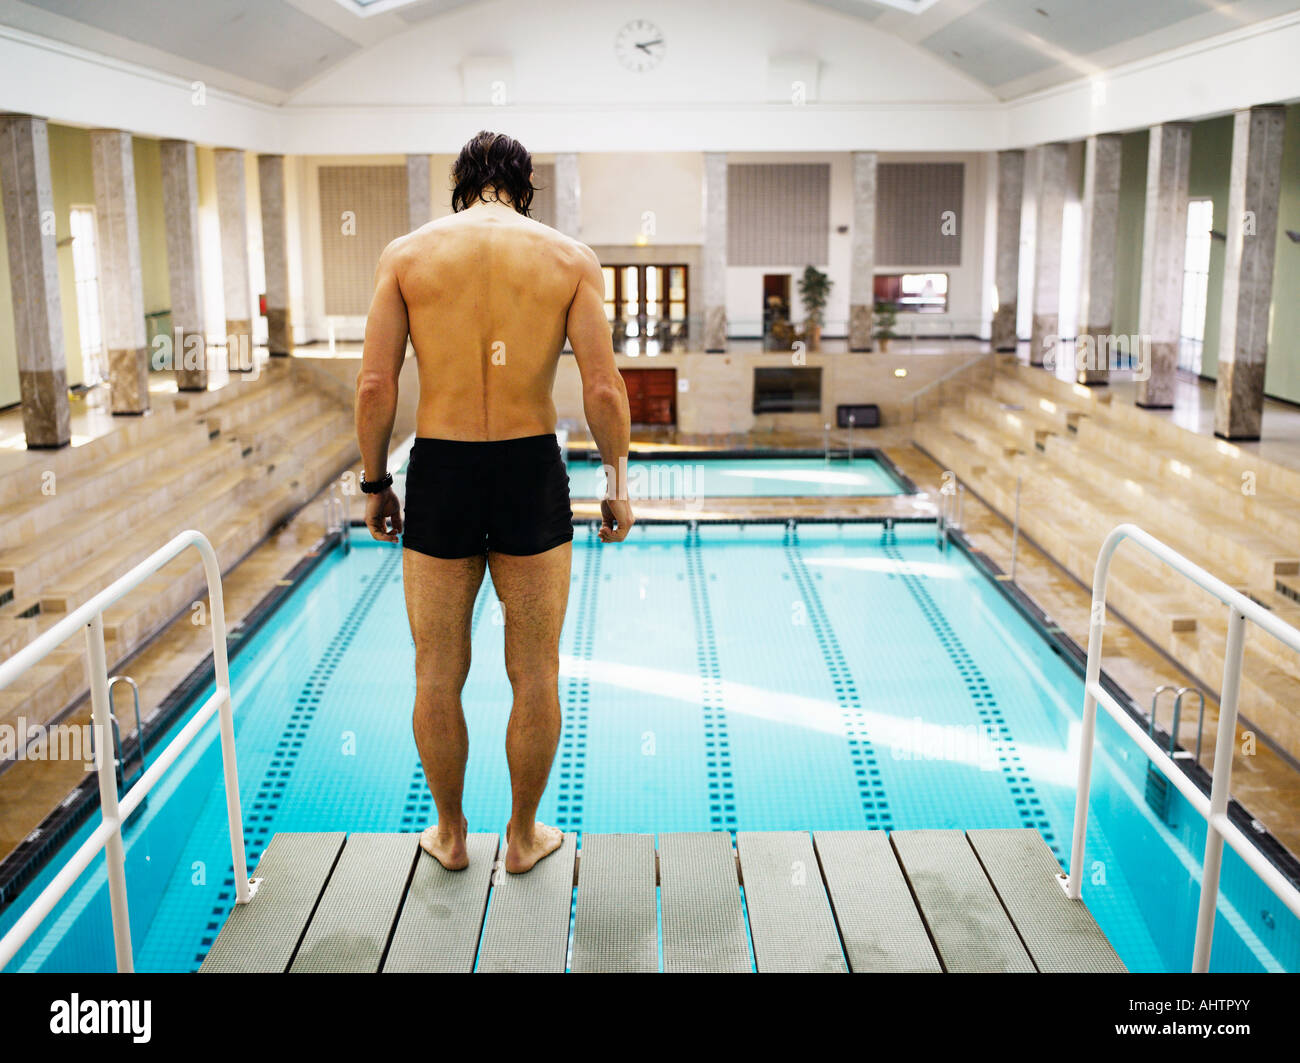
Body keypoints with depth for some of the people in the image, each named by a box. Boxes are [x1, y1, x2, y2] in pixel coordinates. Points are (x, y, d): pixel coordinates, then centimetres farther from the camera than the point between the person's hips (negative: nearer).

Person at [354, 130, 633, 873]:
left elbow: (375, 385, -3)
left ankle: (450, 834, 30)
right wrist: (618, 484, 6)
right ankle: (524, 837, 28)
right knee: (535, 674, 14)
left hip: (440, 476, 1)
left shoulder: (407, 254, 2)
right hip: (532, 475, 0)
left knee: (438, 676, 15)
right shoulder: (570, 257, 1)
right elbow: (604, 388, -5)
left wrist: (376, 484, 7)